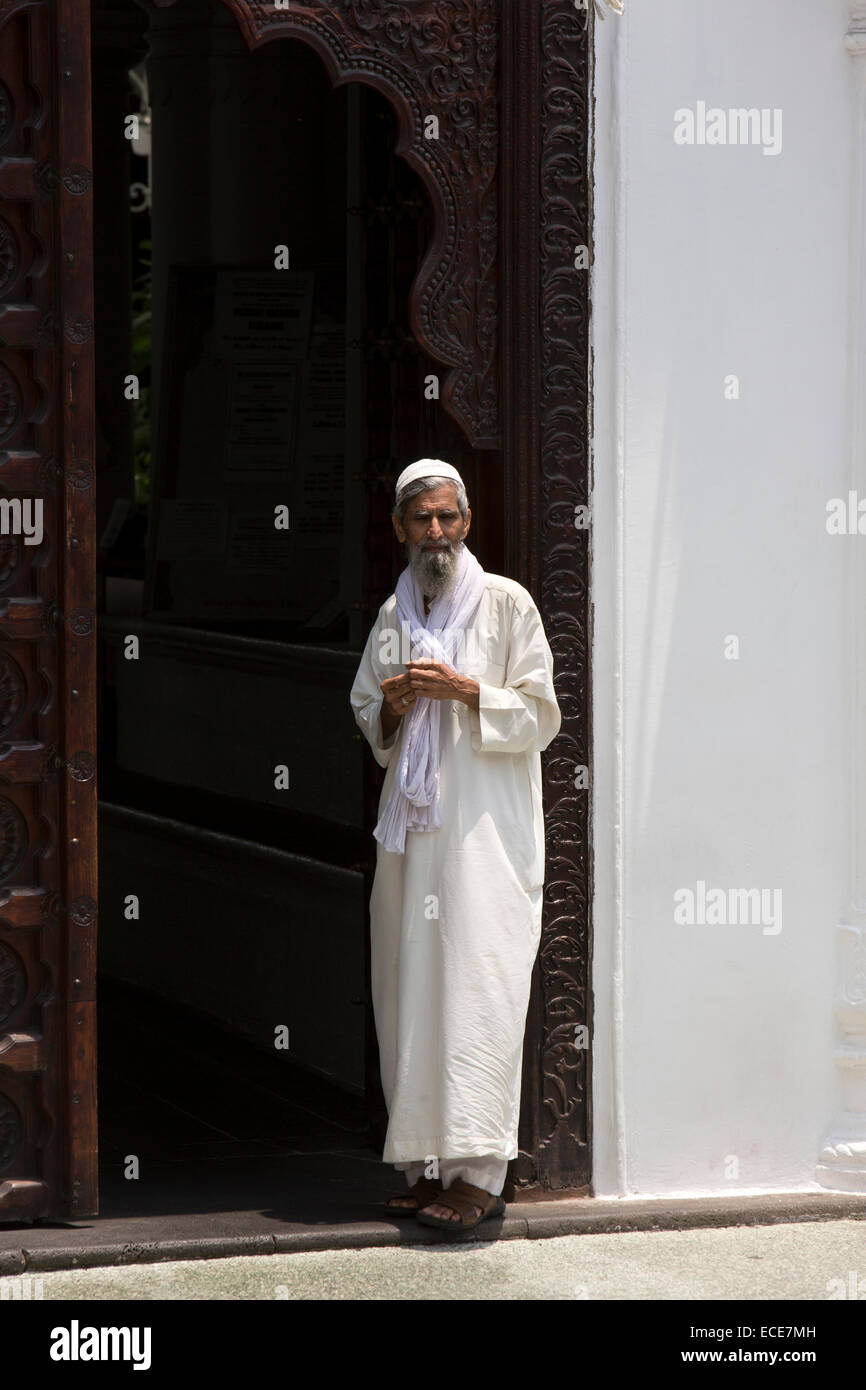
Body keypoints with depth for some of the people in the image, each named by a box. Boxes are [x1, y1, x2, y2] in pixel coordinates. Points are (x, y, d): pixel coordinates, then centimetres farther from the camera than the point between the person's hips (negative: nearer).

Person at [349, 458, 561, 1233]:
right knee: (410, 988, 3)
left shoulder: (507, 604, 1)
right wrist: (391, 708, 1)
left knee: (479, 986, -14)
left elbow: (540, 716, -2)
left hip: (486, 828, -6)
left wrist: (465, 689, -15)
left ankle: (481, 1174, -18)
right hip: (411, 822, 6)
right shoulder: (393, 617, 16)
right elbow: (367, 717, 23)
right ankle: (428, 1165, 7)